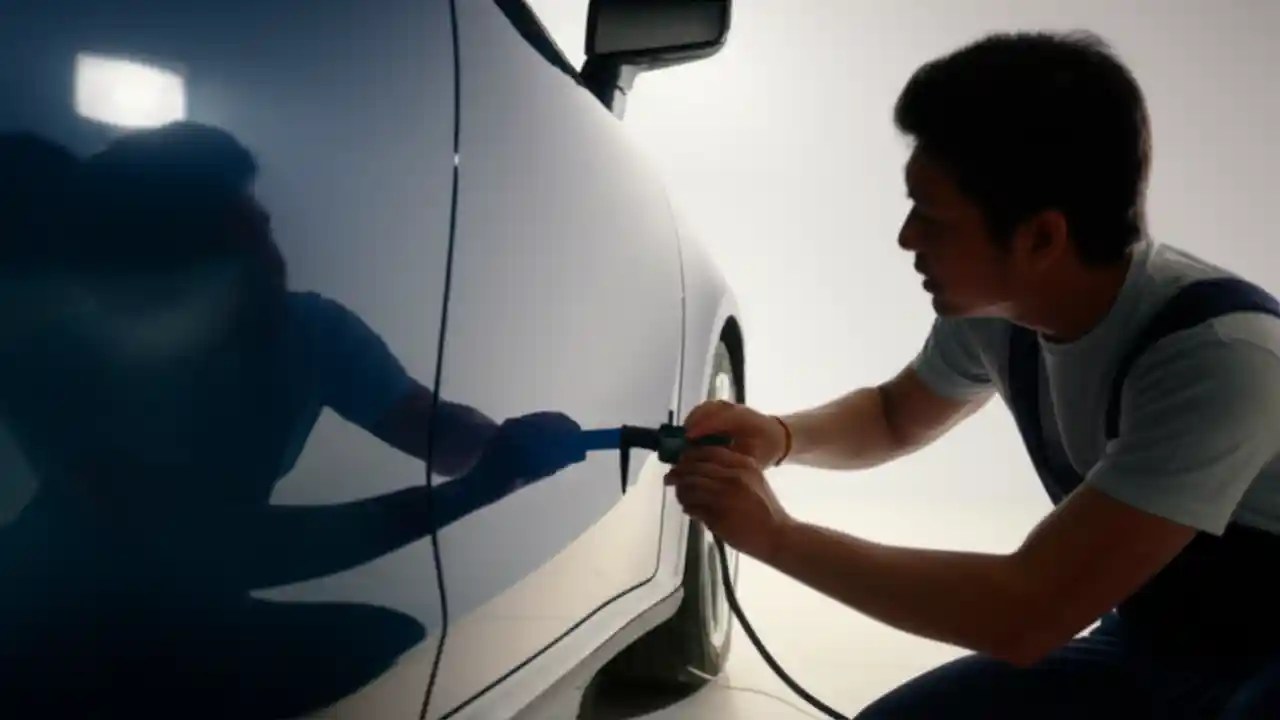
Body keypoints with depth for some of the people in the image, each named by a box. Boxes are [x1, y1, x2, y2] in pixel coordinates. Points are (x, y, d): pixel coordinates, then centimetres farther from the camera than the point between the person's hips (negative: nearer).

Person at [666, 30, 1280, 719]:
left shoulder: (1222, 356, -33)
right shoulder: (993, 312, -10)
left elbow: (1026, 615, -35)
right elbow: (893, 417, 11)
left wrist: (775, 534, -28)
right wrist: (777, 436, -10)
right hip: (1142, 649, 5)